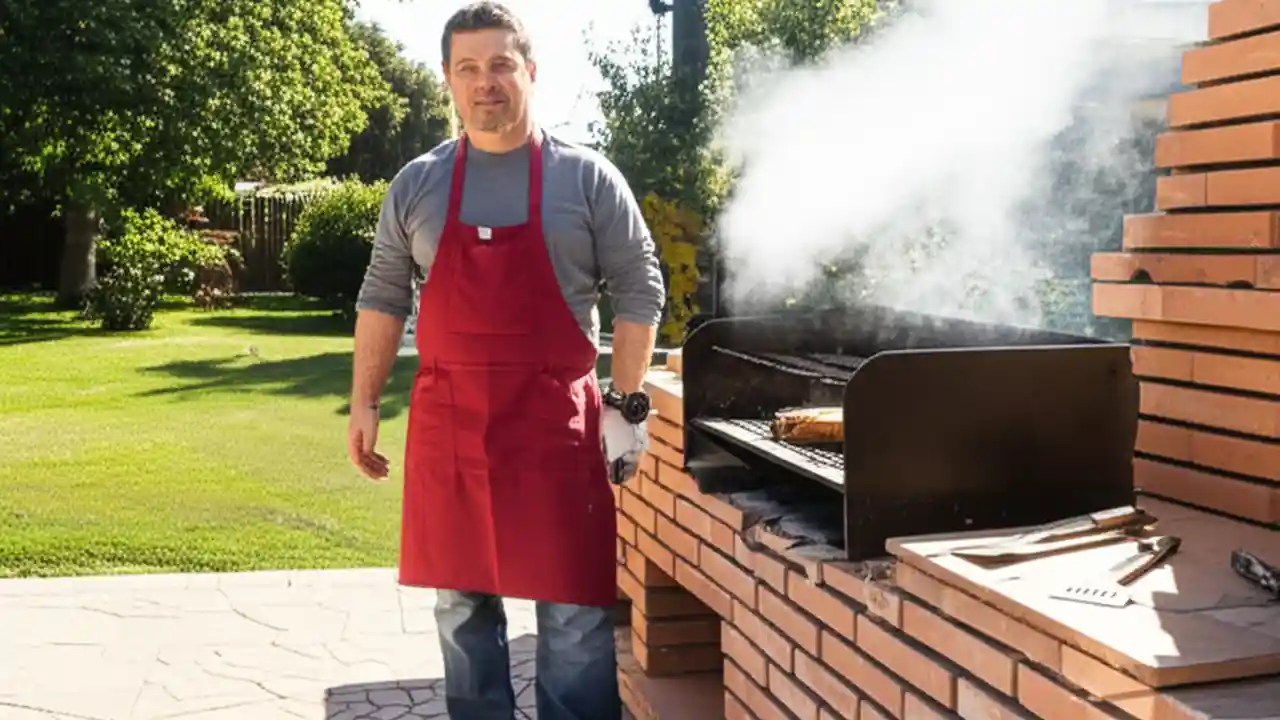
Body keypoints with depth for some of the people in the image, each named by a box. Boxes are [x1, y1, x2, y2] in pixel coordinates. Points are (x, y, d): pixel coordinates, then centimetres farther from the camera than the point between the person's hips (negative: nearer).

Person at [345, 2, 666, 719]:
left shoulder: (587, 178, -1)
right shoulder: (416, 184, 7)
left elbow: (639, 289, 0)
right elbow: (383, 296, 13)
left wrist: (627, 405, -4)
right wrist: (365, 404, 9)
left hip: (557, 419, -3)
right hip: (446, 421, 3)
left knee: (574, 608, 1)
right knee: (462, 605, 12)